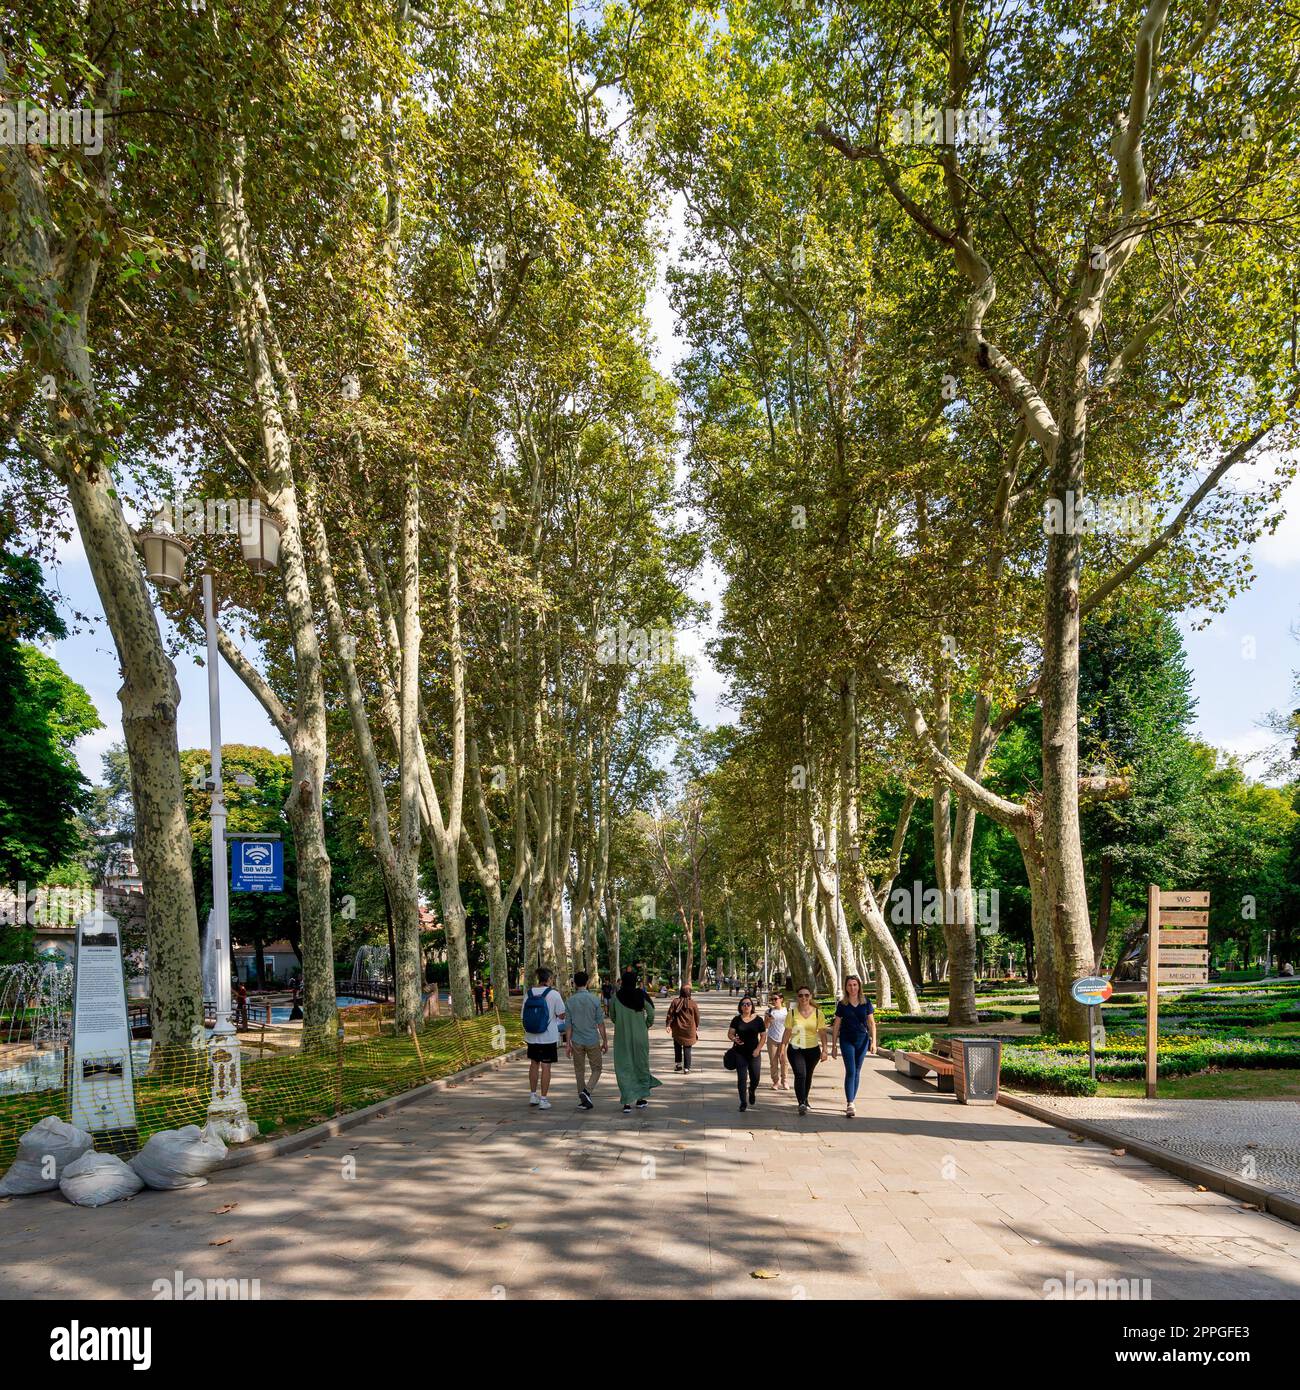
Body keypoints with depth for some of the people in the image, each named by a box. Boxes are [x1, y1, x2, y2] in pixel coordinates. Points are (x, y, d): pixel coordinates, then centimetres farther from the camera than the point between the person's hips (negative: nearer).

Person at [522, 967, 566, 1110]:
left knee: (534, 1063, 19)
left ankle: (533, 1095, 26)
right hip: (549, 1037, -4)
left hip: (532, 1036, 4)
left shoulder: (528, 994, 0)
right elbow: (562, 1015, -7)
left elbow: (524, 1016, 6)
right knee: (546, 1067, 2)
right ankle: (543, 1099, 4)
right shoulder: (553, 994, -12)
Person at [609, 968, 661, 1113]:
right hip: (640, 1036, 0)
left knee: (624, 1068, 5)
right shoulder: (641, 995, -10)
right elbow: (651, 1014, -9)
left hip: (621, 1037, 0)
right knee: (641, 1065, 17)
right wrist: (646, 1026, 8)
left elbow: (612, 1016, 5)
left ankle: (627, 1102, -2)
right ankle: (641, 1098, 25)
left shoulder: (616, 997, -7)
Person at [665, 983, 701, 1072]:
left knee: (677, 1046, 18)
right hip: (689, 1030, 0)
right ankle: (686, 1067, 4)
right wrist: (697, 1027, 14)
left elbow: (670, 1014, -6)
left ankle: (678, 1063, 13)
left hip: (677, 1029, 0)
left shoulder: (675, 1002, -6)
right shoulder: (693, 1003, -6)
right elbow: (697, 1016, 2)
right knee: (687, 1048, 6)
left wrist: (668, 1025, 1)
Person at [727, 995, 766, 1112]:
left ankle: (752, 1091, 36)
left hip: (754, 1053, 0)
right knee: (742, 1078, -1)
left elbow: (763, 1036, 4)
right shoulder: (737, 1019, 2)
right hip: (740, 1053, 0)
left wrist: (758, 1049, -8)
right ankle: (743, 1102, 10)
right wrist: (734, 1039, -19)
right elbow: (730, 1033, 3)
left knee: (755, 1077, 1)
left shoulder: (758, 1020, 1)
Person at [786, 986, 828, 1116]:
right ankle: (802, 1103, -19)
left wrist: (824, 1050, -6)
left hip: (813, 1049, 2)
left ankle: (805, 1100, 36)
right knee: (800, 1075, -18)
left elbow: (822, 1033, 1)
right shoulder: (792, 1013, -3)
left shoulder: (817, 1013, -2)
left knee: (808, 1076, 16)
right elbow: (787, 1032, 3)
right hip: (796, 1049, -2)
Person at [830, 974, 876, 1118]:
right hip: (846, 1040, -2)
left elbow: (871, 1023, 4)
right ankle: (849, 1105, -14)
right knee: (850, 1071, -11)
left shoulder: (866, 1003, 1)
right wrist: (833, 1045, 3)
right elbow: (836, 1026, 4)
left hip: (862, 1040, 2)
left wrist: (873, 1041, -4)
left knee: (857, 1072, 9)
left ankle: (851, 1100, 21)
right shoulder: (842, 1005, -1)